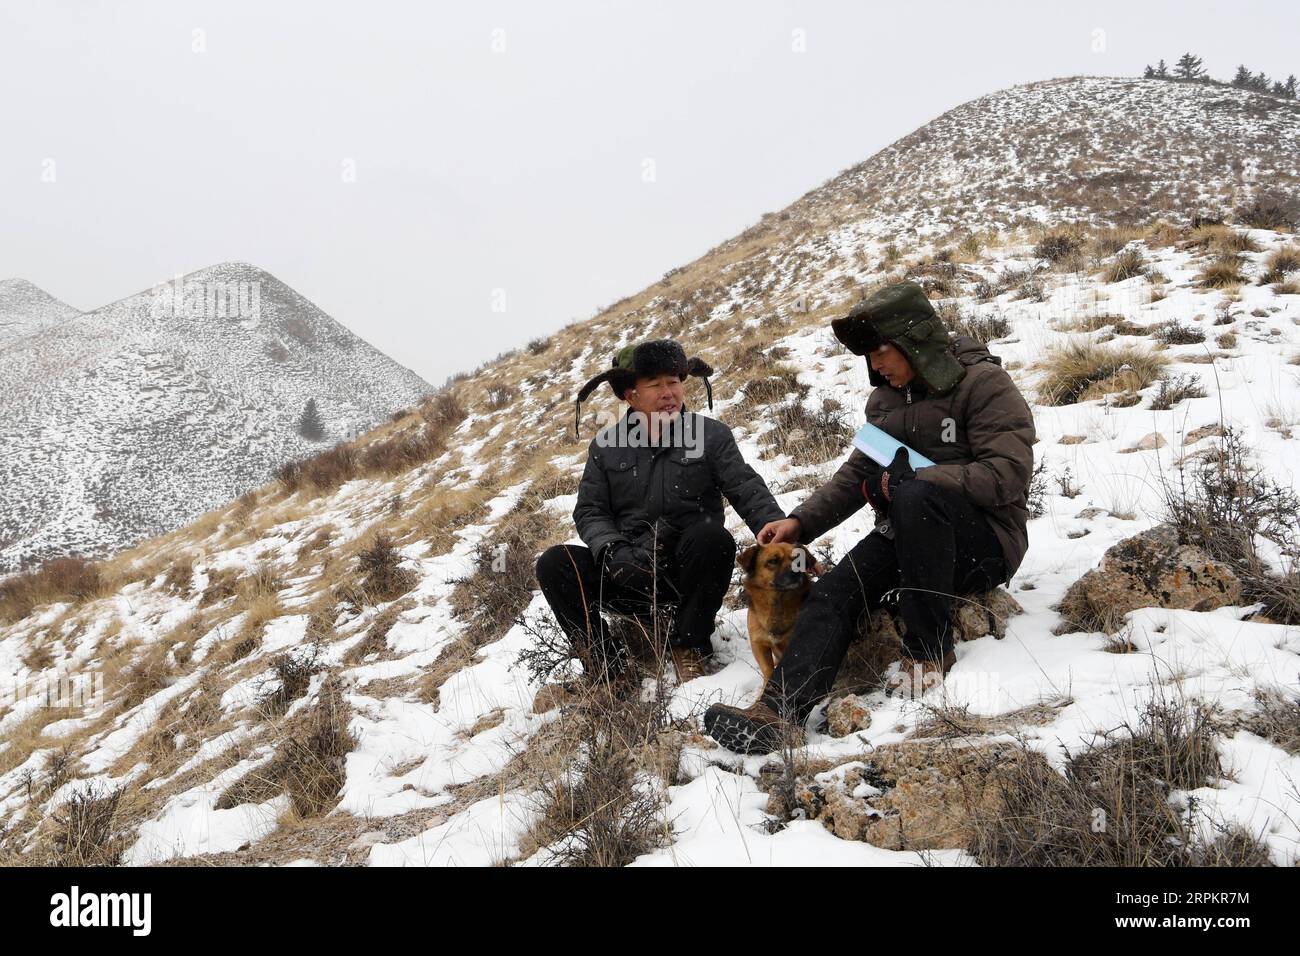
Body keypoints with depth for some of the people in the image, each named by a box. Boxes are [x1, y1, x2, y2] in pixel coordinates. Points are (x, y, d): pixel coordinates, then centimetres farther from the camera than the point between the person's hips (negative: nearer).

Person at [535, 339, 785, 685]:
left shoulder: (711, 435, 1)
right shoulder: (606, 446, 6)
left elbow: (750, 495, -7)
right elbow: (589, 512, 4)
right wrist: (613, 552, -18)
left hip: (690, 571, -1)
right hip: (627, 573, 2)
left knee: (713, 536, -33)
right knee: (553, 564, -19)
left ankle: (689, 648, -15)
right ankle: (609, 665, -15)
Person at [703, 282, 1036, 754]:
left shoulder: (985, 384, -9)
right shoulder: (885, 398, 13)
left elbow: (1008, 474, -19)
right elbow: (856, 474, 15)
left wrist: (912, 480, -21)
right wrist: (801, 522, 1)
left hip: (984, 539, -6)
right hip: (907, 538, 6)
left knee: (916, 497, -37)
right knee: (833, 591, -21)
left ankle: (928, 650, -24)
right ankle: (778, 709, -36)